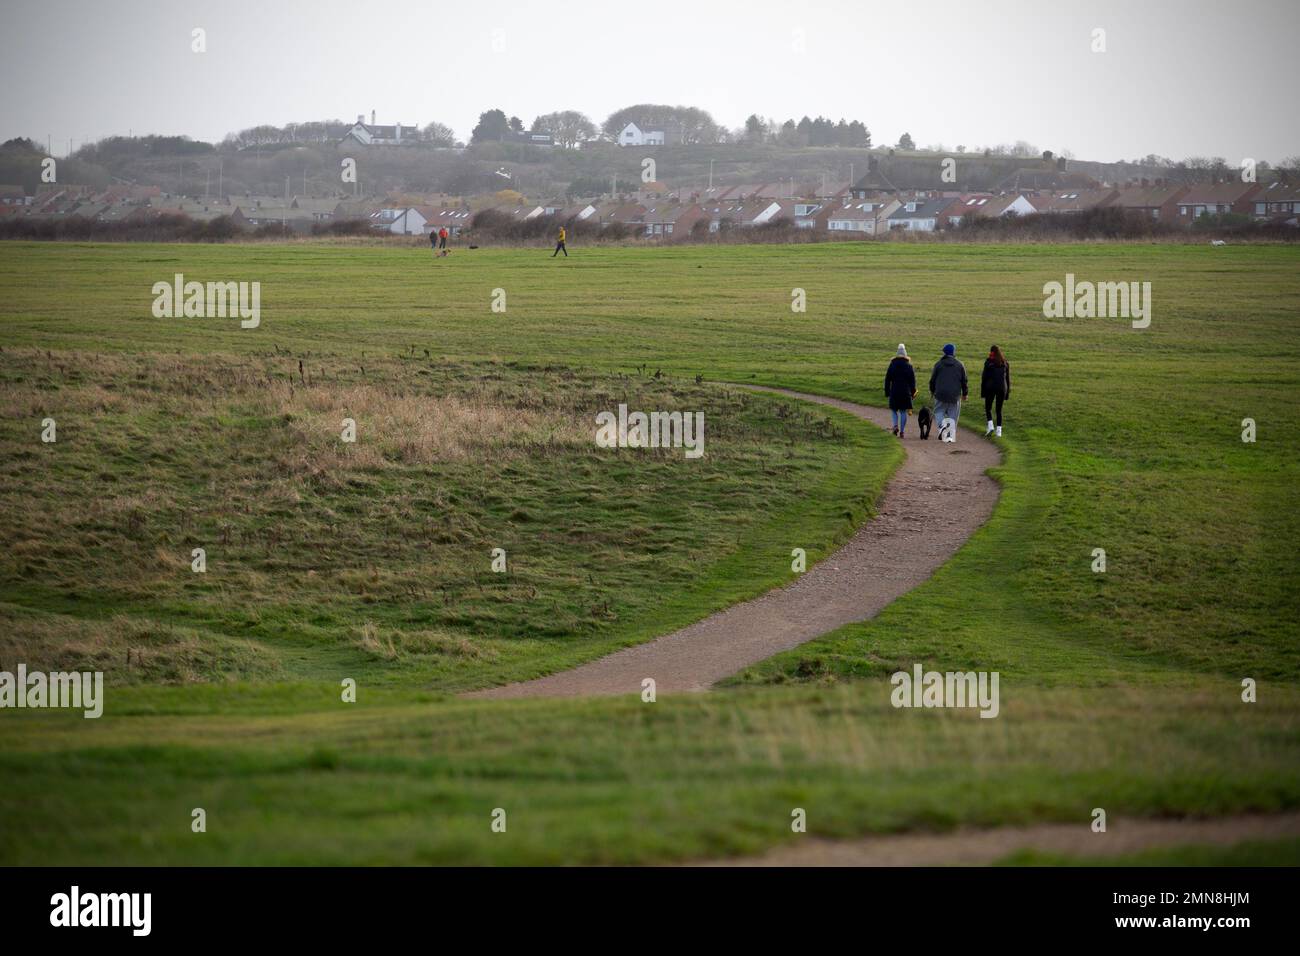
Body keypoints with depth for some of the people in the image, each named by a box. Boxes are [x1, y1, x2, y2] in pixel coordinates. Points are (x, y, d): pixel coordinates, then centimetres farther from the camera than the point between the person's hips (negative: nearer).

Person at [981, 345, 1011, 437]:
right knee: (999, 410, 9)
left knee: (988, 408, 10)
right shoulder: (1005, 363, 7)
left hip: (990, 387, -3)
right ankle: (999, 430, 4)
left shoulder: (988, 362, -4)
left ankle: (990, 425, -8)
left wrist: (982, 390, 1)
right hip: (1002, 388, 3)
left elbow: (984, 376, -4)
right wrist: (1008, 391, 15)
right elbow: (1008, 377, 10)